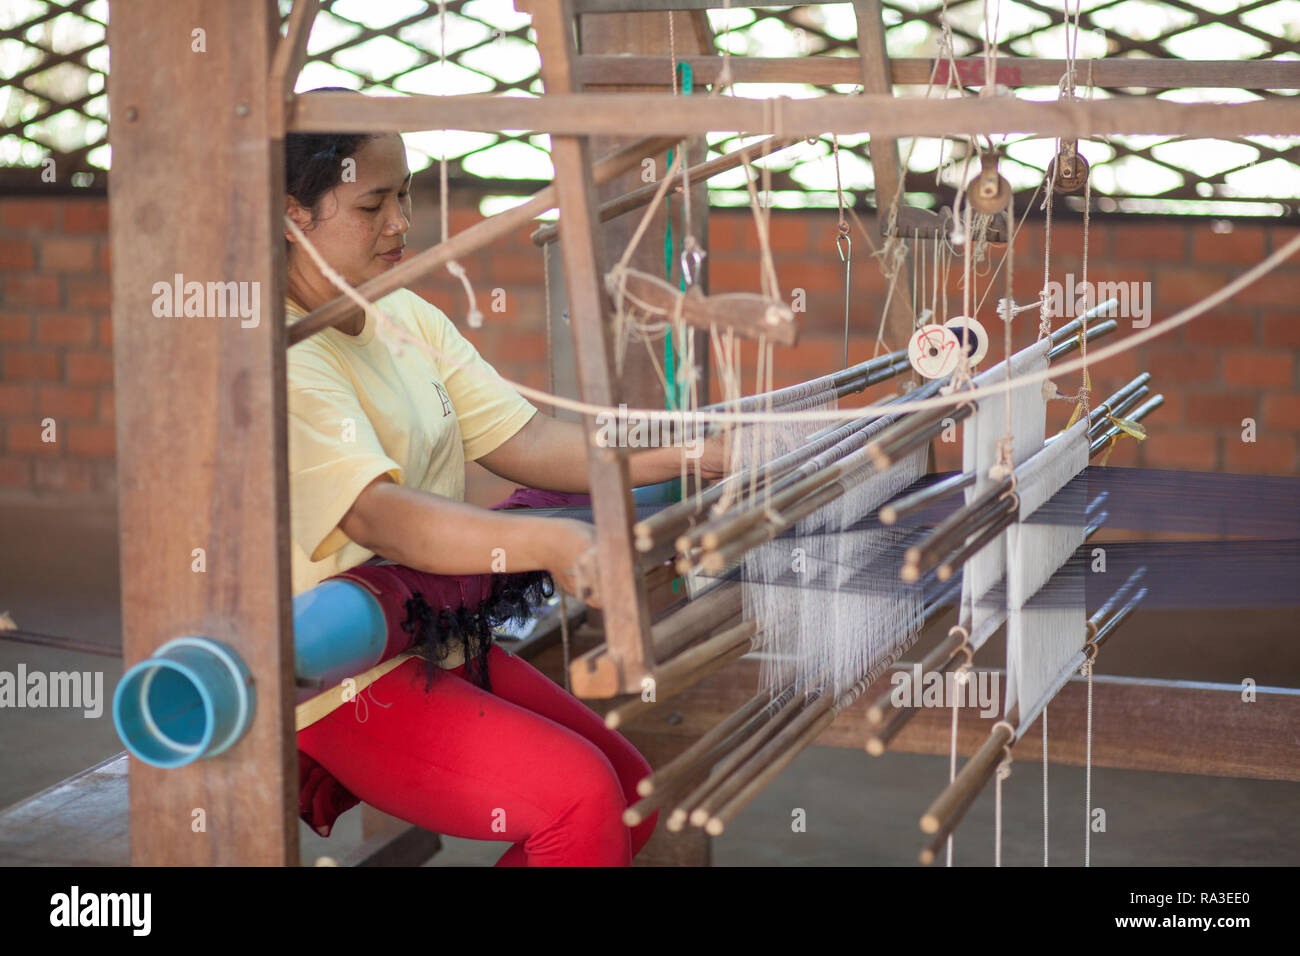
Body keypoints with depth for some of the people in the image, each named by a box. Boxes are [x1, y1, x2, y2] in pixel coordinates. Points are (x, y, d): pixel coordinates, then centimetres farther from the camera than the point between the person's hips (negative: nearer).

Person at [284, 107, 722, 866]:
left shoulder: (407, 319, 8)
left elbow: (525, 442, 2)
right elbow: (378, 514, -32)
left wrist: (714, 454, -8)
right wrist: (551, 544, -47)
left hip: (440, 642, 9)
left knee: (630, 793, 4)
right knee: (576, 793, -22)